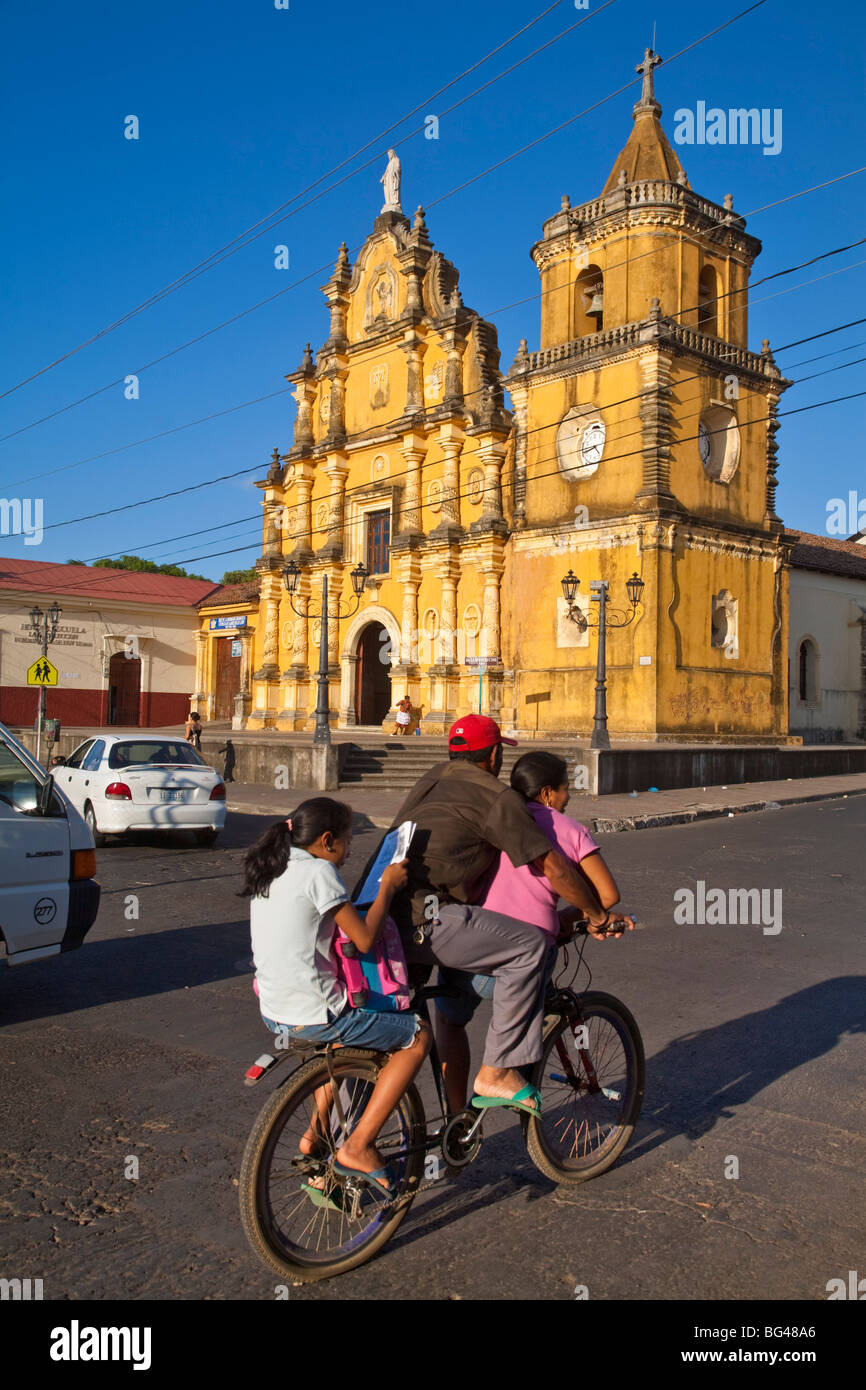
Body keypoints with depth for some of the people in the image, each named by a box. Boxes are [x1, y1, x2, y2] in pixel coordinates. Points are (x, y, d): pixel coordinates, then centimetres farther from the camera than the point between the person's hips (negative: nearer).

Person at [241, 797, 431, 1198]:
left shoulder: (266, 871, 10)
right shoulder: (318, 871, -15)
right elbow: (364, 939, -18)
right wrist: (387, 886, -5)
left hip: (272, 1011, 9)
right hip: (314, 1014, -9)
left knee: (345, 1043, 35)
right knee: (418, 1037, 5)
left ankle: (317, 1136, 31)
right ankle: (357, 1147, 3)